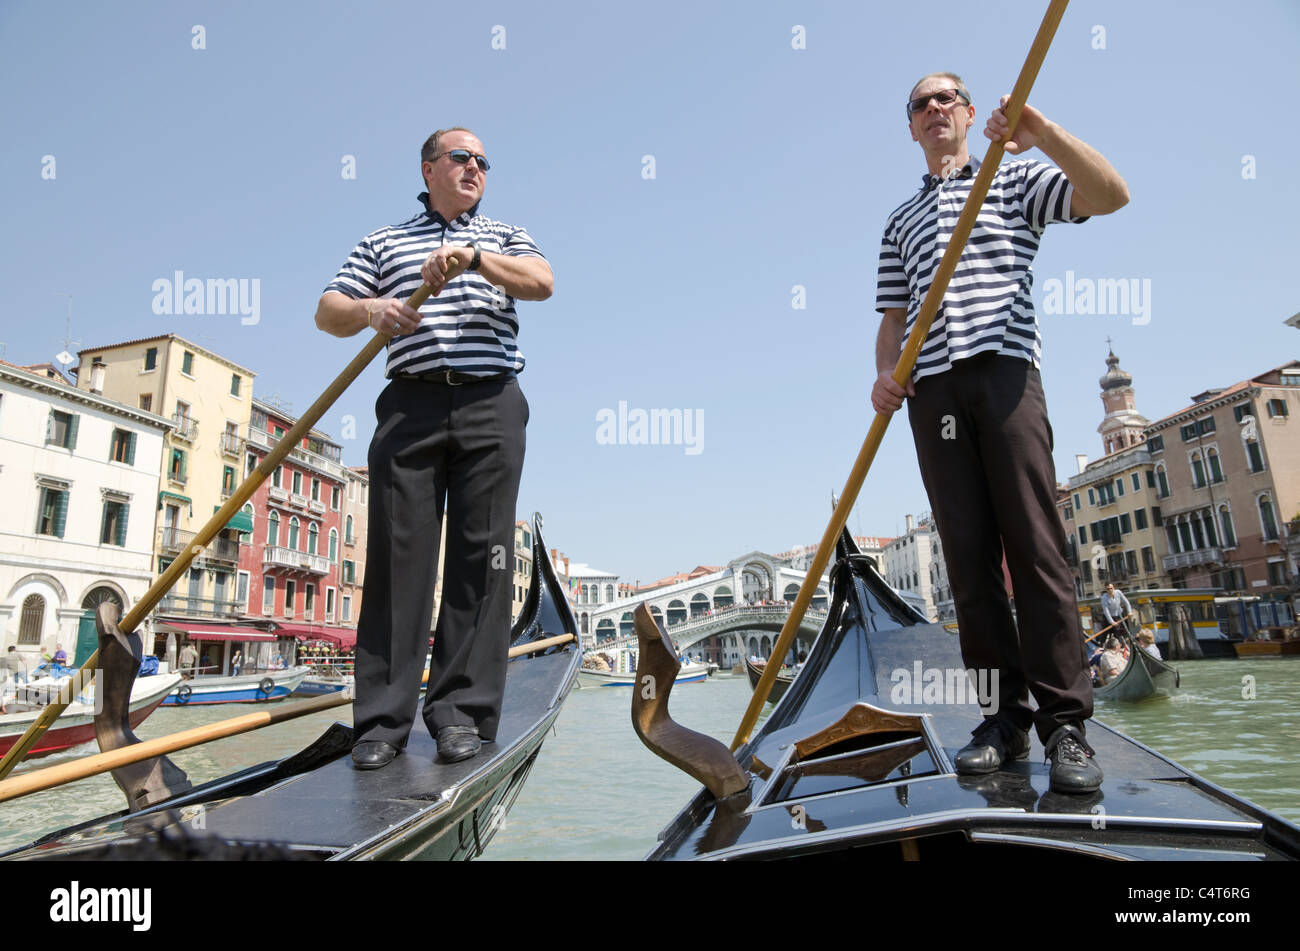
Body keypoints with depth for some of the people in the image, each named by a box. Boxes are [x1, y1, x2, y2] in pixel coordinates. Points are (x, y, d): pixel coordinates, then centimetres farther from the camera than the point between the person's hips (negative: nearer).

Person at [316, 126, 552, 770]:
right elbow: (327, 313, 16)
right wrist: (370, 310, -5)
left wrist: (474, 257, -12)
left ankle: (462, 710, 2)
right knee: (397, 554, -5)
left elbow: (541, 283, 1)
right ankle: (383, 719, 1)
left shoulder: (504, 238, 22)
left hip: (490, 406, 0)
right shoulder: (383, 242, 22)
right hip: (411, 405, 0)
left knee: (480, 555, -5)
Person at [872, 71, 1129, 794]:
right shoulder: (900, 220, 28)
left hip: (1004, 368, -3)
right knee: (968, 551, -3)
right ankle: (1006, 715, 3)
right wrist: (886, 373, 1)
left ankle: (1065, 722, -6)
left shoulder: (1014, 179, 19)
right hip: (931, 385, 3)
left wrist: (1040, 130, -10)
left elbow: (1111, 195, 2)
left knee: (1034, 543, -11)